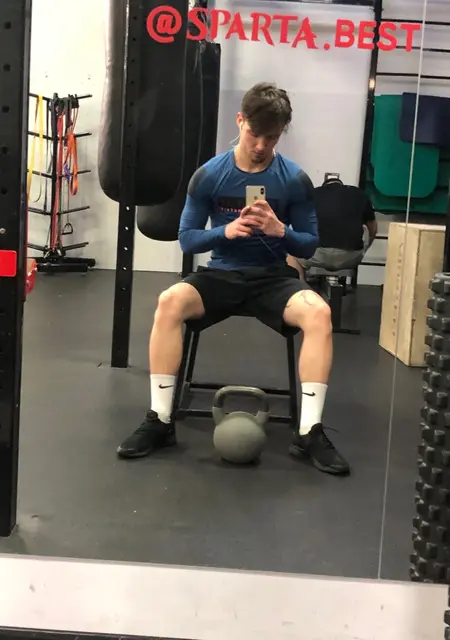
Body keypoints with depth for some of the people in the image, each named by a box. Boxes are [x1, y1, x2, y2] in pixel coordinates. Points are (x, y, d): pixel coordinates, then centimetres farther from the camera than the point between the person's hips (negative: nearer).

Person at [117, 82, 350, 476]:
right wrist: (225, 231, -20)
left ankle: (309, 432, -24)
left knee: (319, 313, -32)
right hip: (221, 274, 1)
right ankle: (160, 420, -20)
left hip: (273, 277, 0)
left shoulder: (295, 180, -4)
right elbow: (187, 239, -1)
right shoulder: (209, 175, -3)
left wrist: (281, 231, -21)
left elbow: (309, 246, 1)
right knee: (169, 302, -30)